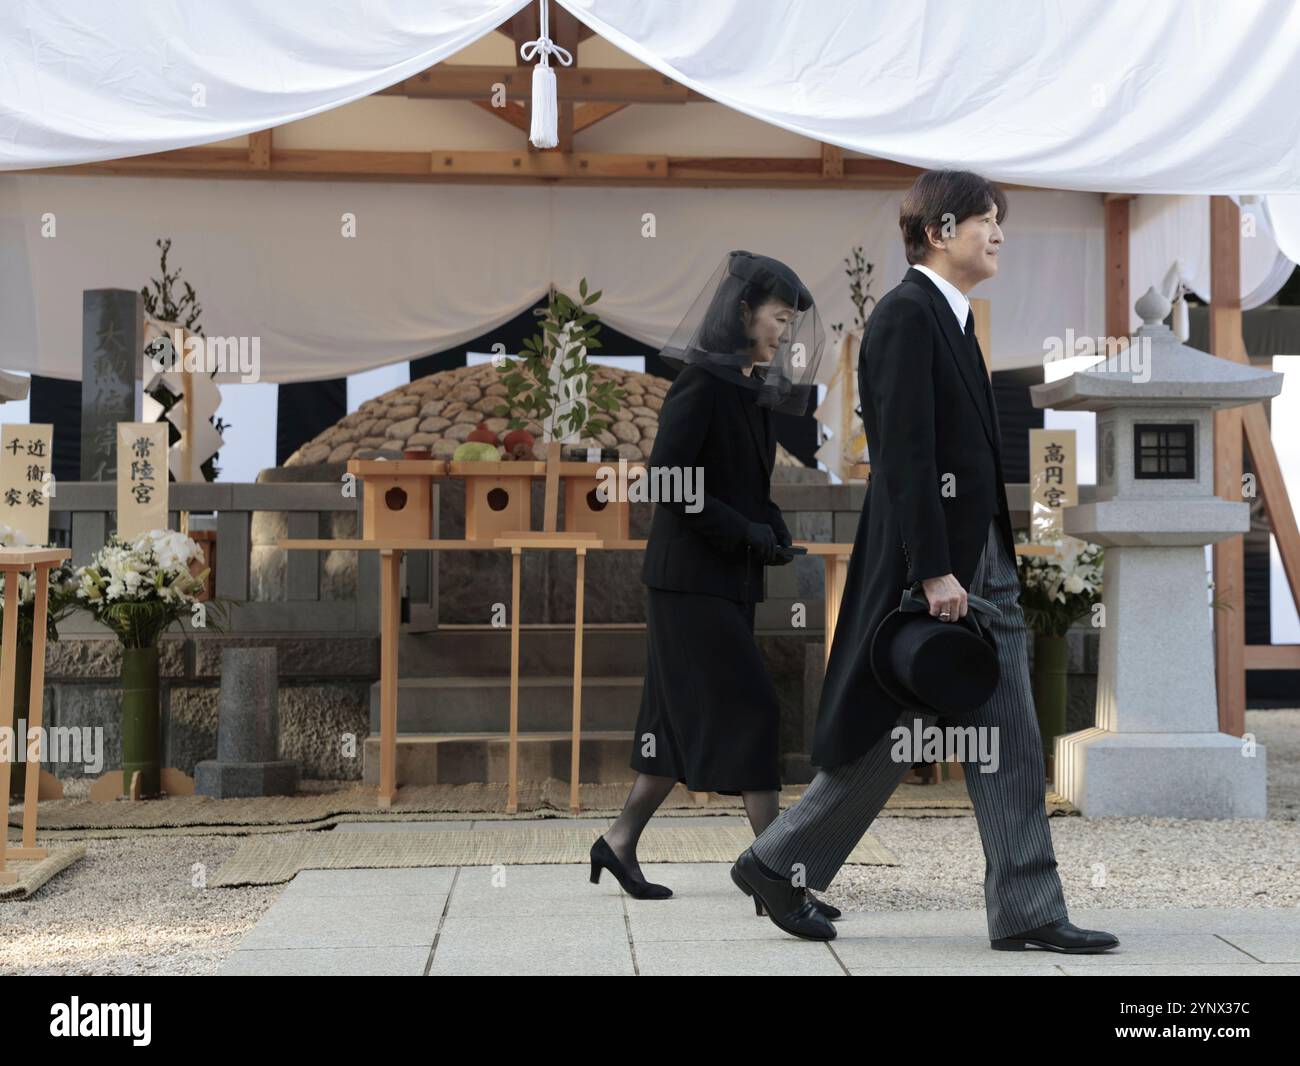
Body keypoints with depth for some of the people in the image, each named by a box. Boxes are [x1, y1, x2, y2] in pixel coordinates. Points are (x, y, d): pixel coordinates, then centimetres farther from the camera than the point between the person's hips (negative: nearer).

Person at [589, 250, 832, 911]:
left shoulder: (750, 387, 13)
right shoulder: (702, 382, -14)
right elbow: (666, 478, -21)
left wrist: (773, 530, 1)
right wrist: (746, 533, -18)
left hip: (725, 579, 9)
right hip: (693, 577, -9)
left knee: (688, 718, 12)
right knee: (751, 709, -9)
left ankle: (619, 844, 23)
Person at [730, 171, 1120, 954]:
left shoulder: (953, 318, 15)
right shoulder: (907, 315, -14)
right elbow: (906, 454, -20)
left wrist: (991, 561, 16)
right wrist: (933, 572, -23)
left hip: (984, 561, 9)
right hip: (932, 561, -9)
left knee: (1011, 744, 7)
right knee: (893, 735, 1)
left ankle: (1027, 912, 12)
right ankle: (779, 865, 17)